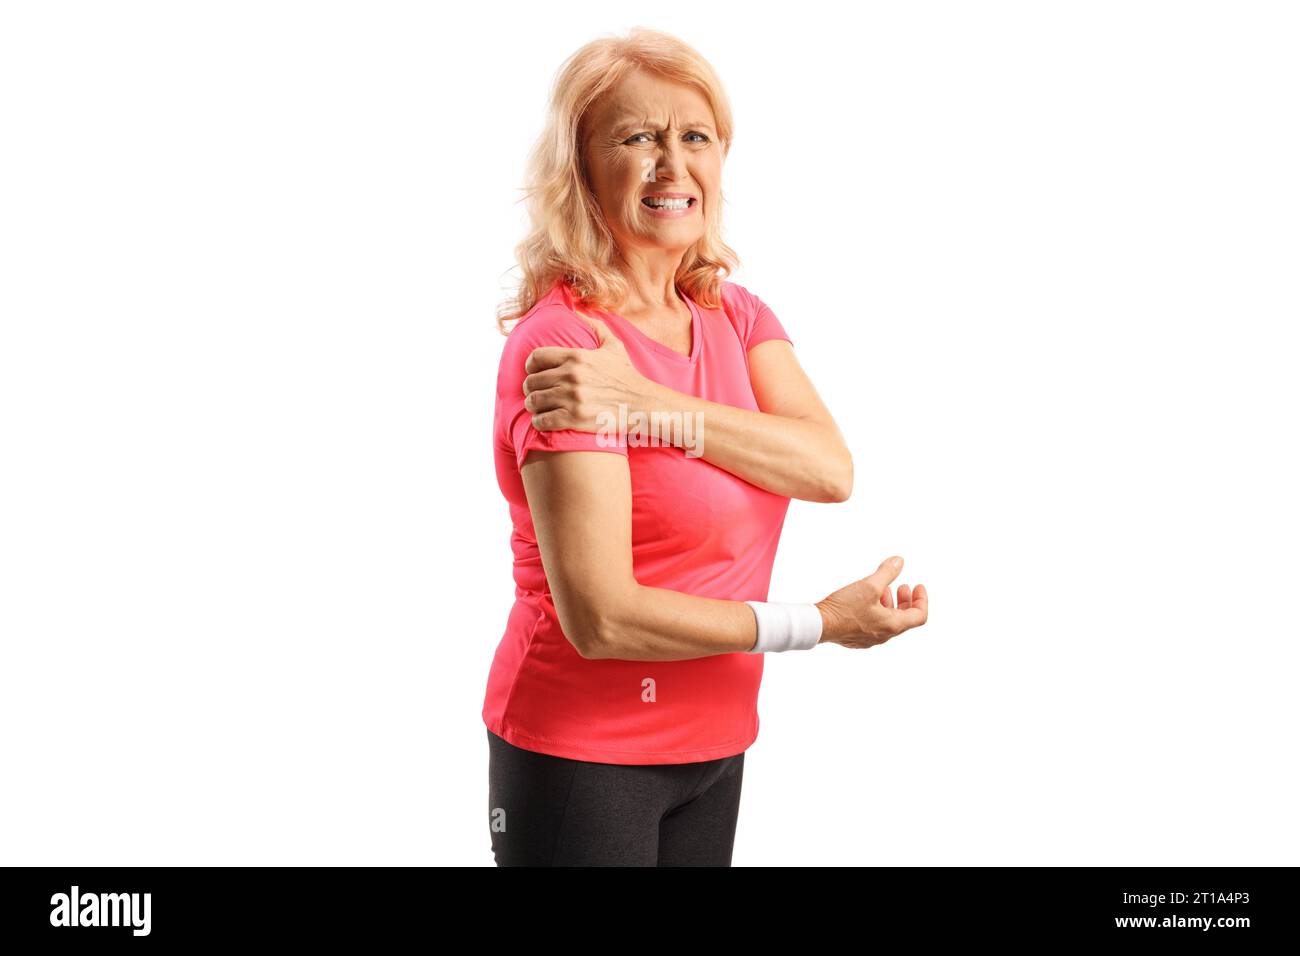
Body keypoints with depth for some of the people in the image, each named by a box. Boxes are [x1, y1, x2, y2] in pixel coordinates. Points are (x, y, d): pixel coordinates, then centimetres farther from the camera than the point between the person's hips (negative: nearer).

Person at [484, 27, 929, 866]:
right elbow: (600, 618, -24)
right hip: (580, 753, -6)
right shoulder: (559, 340, -19)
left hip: (714, 743, 6)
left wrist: (648, 408, -25)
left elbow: (831, 469, -13)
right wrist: (820, 623, -16)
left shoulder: (737, 316, 4)